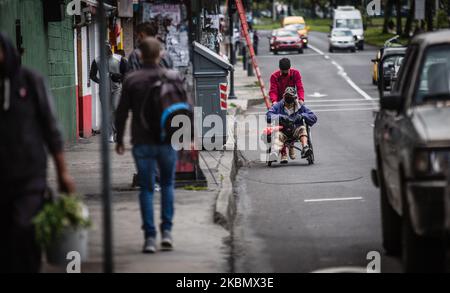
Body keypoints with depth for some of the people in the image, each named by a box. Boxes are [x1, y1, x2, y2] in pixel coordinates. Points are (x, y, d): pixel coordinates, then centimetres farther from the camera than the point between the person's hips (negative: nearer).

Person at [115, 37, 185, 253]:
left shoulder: (132, 80, -5)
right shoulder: (173, 77, -1)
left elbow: (122, 112, -4)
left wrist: (119, 140, 7)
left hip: (142, 142, -1)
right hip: (168, 140, 1)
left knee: (146, 188, 7)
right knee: (167, 183, 19)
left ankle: (150, 237, 0)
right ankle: (166, 231, 8)